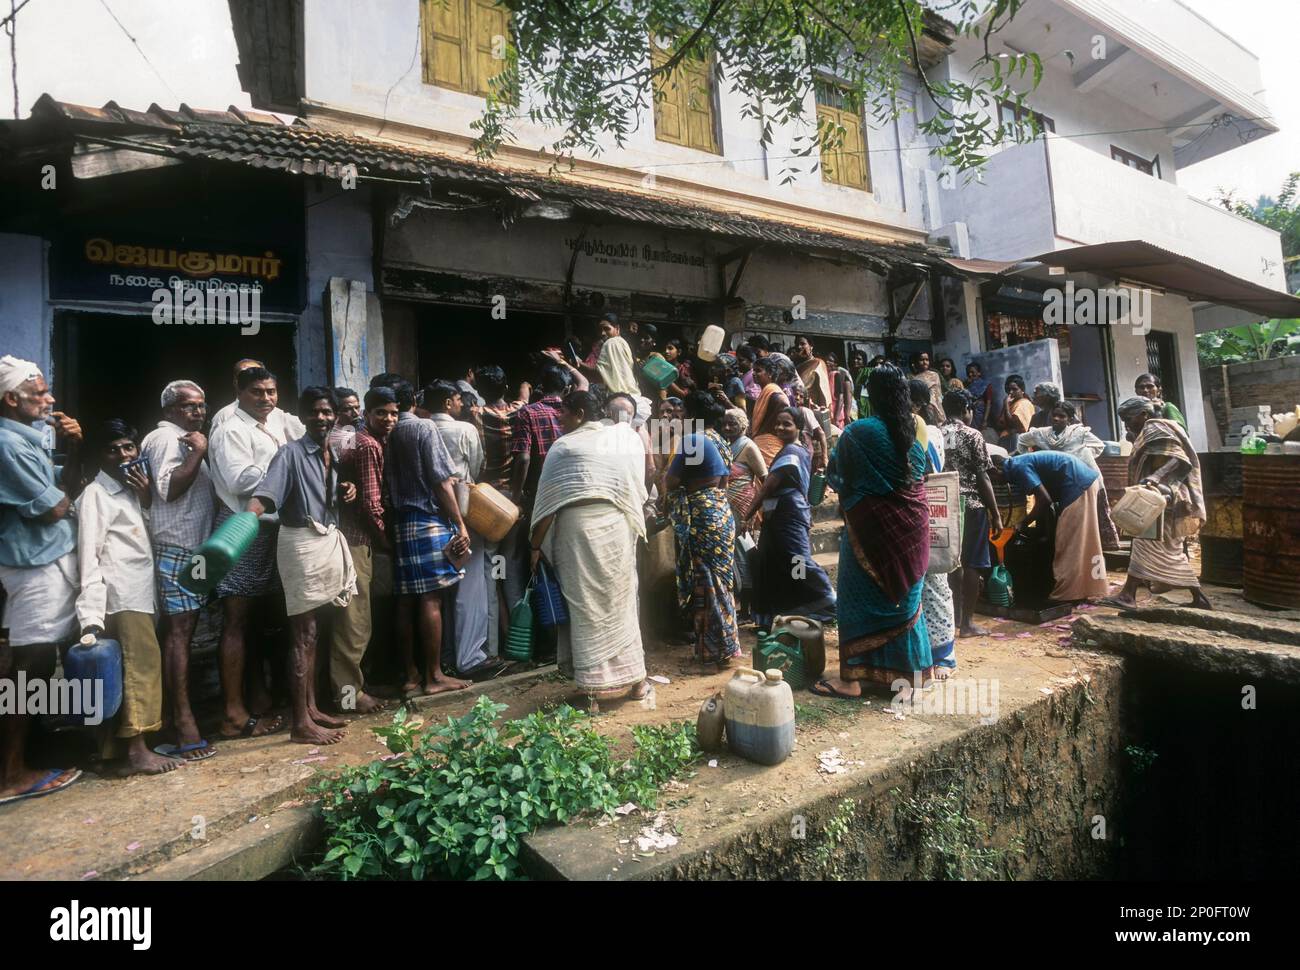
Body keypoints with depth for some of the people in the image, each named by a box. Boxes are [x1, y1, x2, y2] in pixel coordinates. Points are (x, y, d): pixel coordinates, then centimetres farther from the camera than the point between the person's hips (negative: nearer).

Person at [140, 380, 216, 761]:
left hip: (191, 547, 10)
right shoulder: (165, 437, -7)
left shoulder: (185, 440, 23)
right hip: (176, 548, -10)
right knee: (178, 632, -11)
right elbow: (169, 489, -20)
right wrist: (197, 454, -18)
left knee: (182, 630, 11)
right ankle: (183, 725, -10)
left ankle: (177, 714, 18)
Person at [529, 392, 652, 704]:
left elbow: (548, 499, -2)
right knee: (620, 601, 13)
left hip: (574, 527, -3)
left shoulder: (563, 446, 0)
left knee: (586, 604, 5)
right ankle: (633, 676, 20)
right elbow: (639, 490, 9)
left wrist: (536, 544, 5)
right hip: (616, 524, 3)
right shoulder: (626, 436, 9)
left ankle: (597, 681, 10)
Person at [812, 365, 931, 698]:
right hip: (911, 524, 5)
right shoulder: (914, 430, 2)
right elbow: (921, 475, 11)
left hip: (871, 524, -5)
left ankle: (853, 677, 10)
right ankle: (907, 673, 25)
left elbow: (839, 478, -4)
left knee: (861, 598, 4)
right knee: (905, 596, 15)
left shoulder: (858, 433, -13)